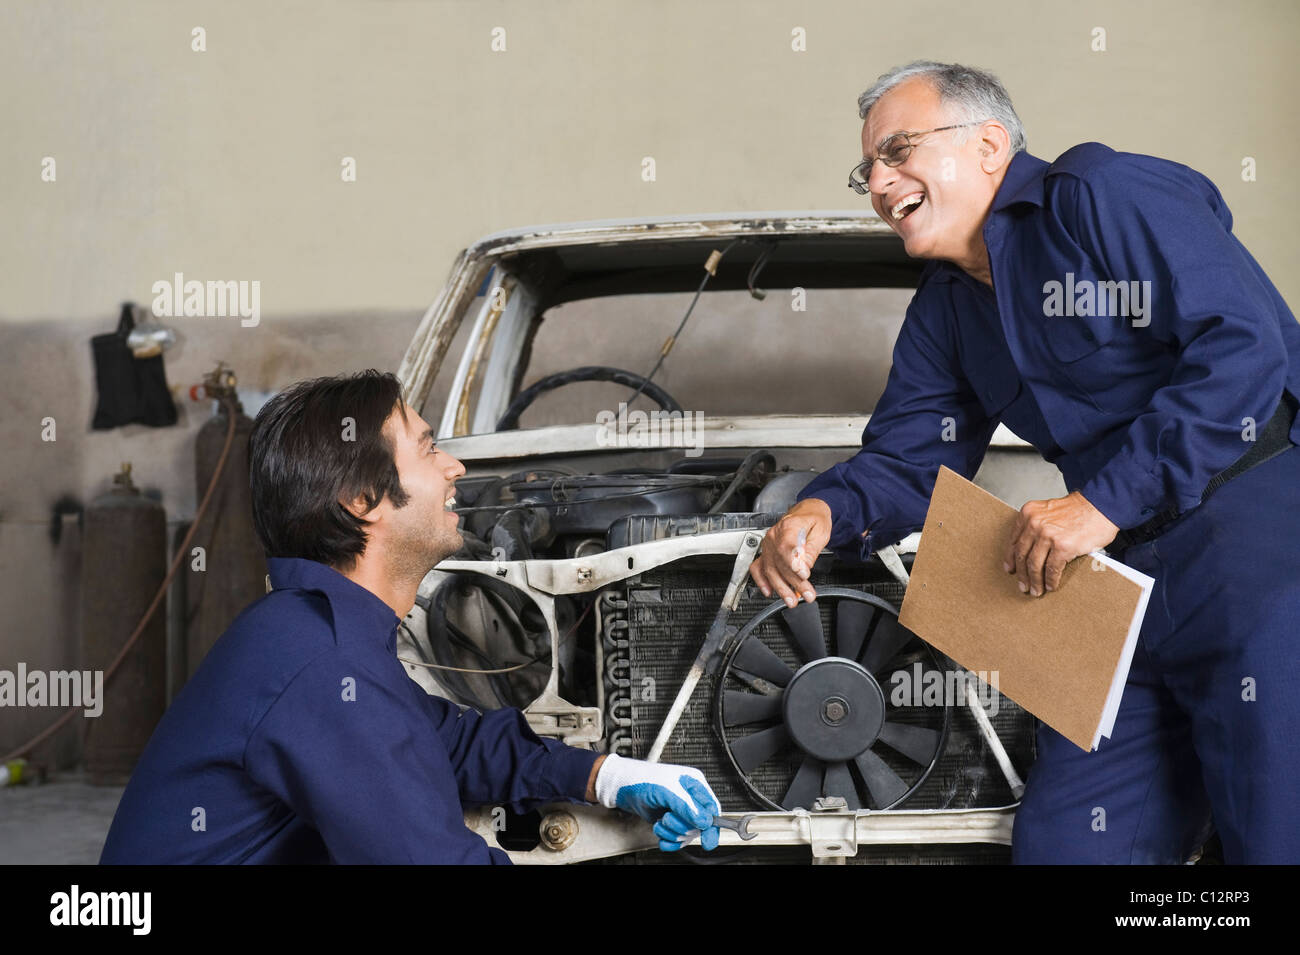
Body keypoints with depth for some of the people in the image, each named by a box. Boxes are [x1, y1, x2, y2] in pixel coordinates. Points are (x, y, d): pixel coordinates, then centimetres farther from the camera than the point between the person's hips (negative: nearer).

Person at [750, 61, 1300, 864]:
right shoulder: (945, 312, 19)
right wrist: (827, 511, -7)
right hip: (1121, 586, 8)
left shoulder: (1103, 196, -8)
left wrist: (1108, 500, -21)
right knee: (1062, 845, 6)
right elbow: (907, 462, 17)